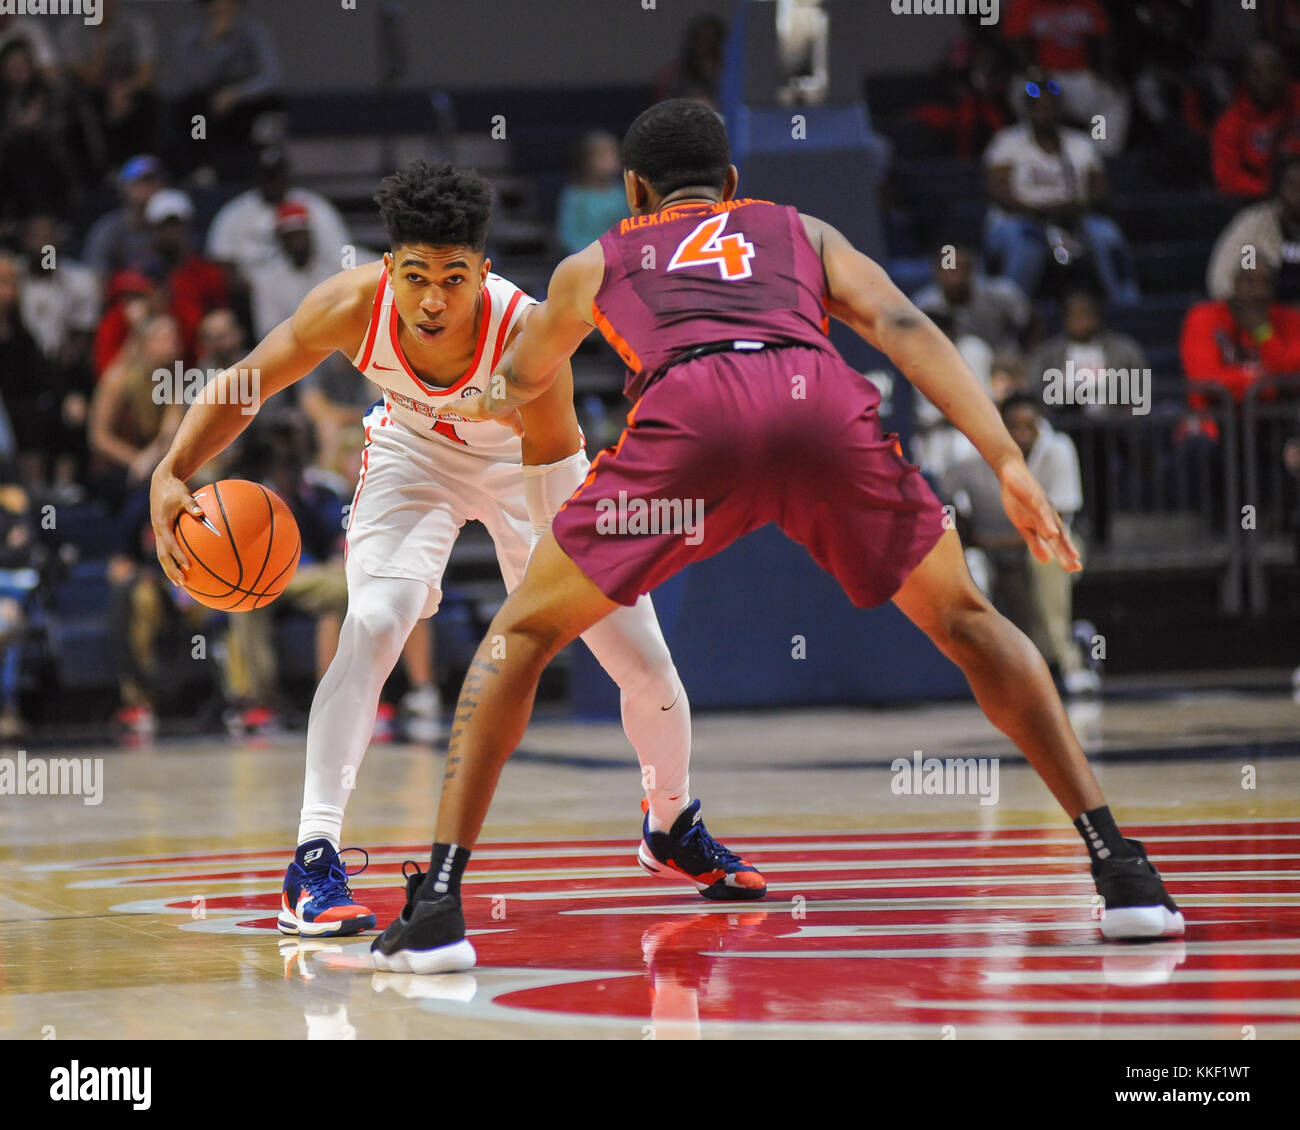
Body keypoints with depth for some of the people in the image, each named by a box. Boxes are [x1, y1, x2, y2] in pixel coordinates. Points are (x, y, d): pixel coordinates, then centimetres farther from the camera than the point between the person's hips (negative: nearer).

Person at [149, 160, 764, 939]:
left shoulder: (527, 334, -39)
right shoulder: (354, 307, -33)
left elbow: (554, 470, -31)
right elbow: (245, 382, -17)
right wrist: (171, 475, -30)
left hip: (527, 463, 0)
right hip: (415, 457, 0)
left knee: (646, 662, 2)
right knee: (375, 623, -27)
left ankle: (674, 823, 34)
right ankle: (314, 861, -24)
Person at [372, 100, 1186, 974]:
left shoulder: (596, 263, 37)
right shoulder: (803, 232, 35)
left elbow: (519, 383, 56)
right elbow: (904, 328, 16)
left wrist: (485, 411, 79)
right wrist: (1008, 462, 8)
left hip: (688, 412, -1)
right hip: (821, 398, 1)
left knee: (521, 634, 17)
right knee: (965, 621, 22)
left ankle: (437, 903, 5)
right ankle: (1122, 871, 15)